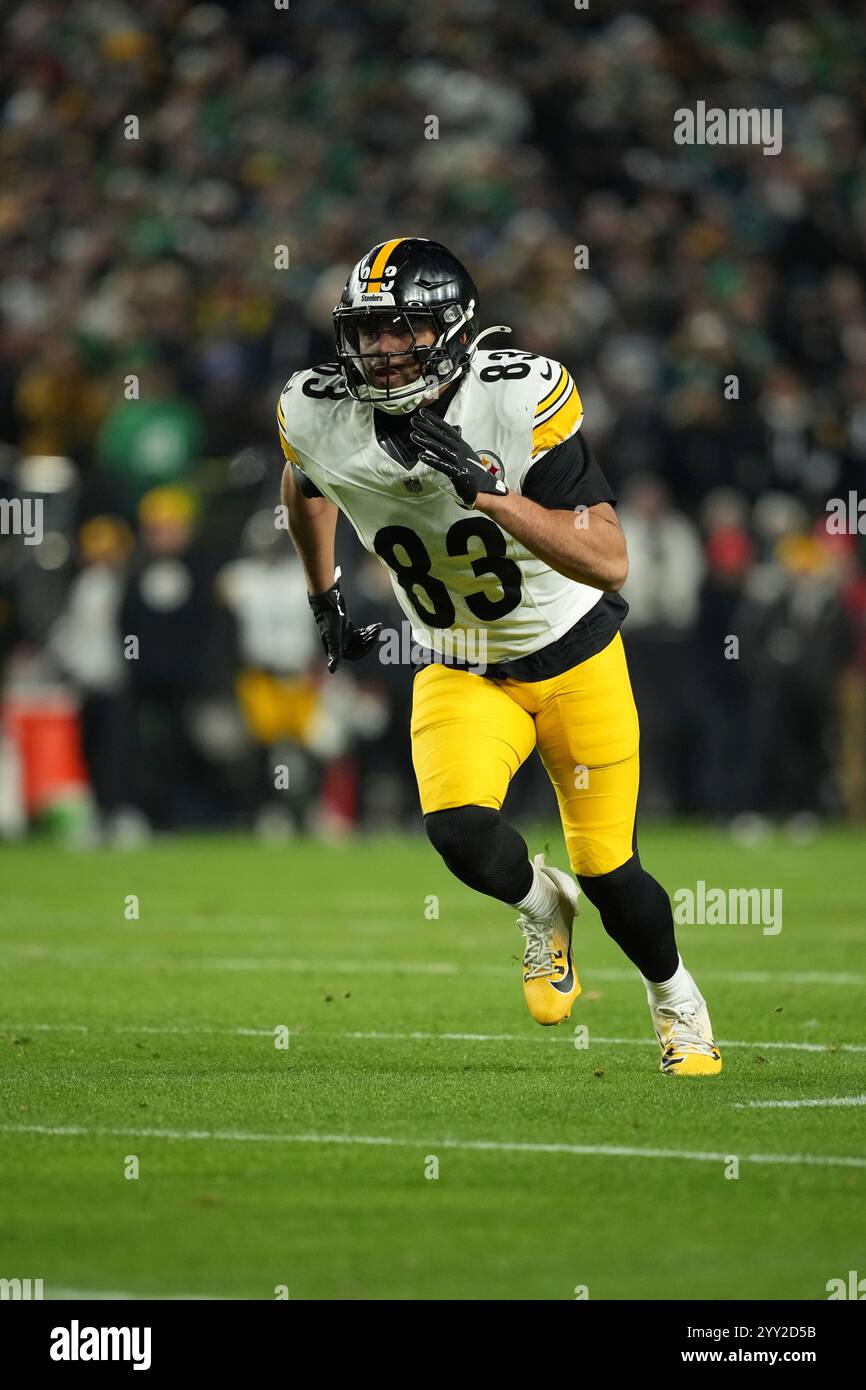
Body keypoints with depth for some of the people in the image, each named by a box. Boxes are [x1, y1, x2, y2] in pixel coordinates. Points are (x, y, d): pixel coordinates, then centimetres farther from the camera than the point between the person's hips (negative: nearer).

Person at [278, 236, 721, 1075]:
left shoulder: (521, 400, -27)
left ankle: (674, 997, 36)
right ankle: (539, 904, 11)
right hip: (461, 674, 2)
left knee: (608, 874, 3)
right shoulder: (319, 416, -16)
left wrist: (488, 490, -40)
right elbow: (305, 486, 13)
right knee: (460, 832, -25)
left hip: (575, 659, -2)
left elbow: (609, 562, -31)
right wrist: (324, 602, 15)